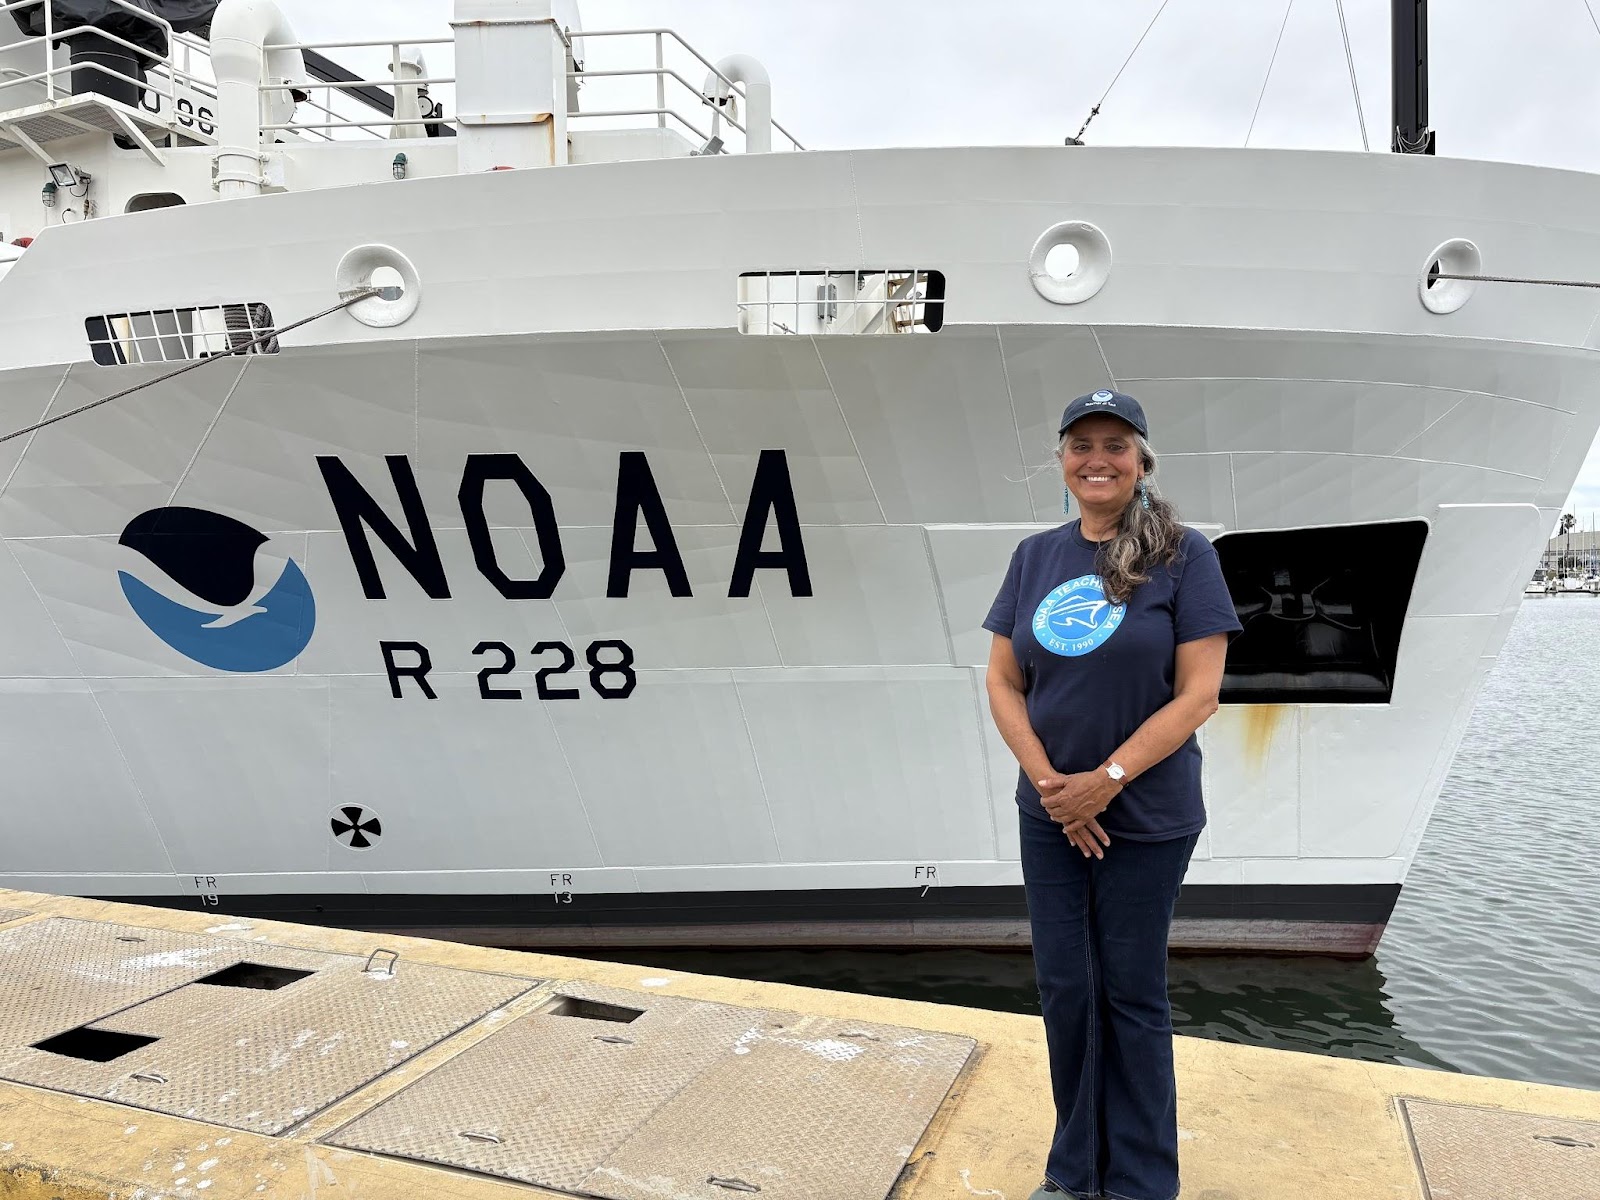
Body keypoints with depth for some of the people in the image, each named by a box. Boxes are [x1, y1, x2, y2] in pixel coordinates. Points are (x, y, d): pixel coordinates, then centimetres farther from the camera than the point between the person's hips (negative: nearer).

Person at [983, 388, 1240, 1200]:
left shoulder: (1183, 555, -8)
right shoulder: (1036, 556, 4)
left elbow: (1198, 694, -12)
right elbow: (1003, 682, 3)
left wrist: (1107, 781, -17)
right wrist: (1047, 781, -10)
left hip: (1147, 817, -4)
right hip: (1050, 815, 4)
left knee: (1131, 994, 9)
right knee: (1064, 989, 13)